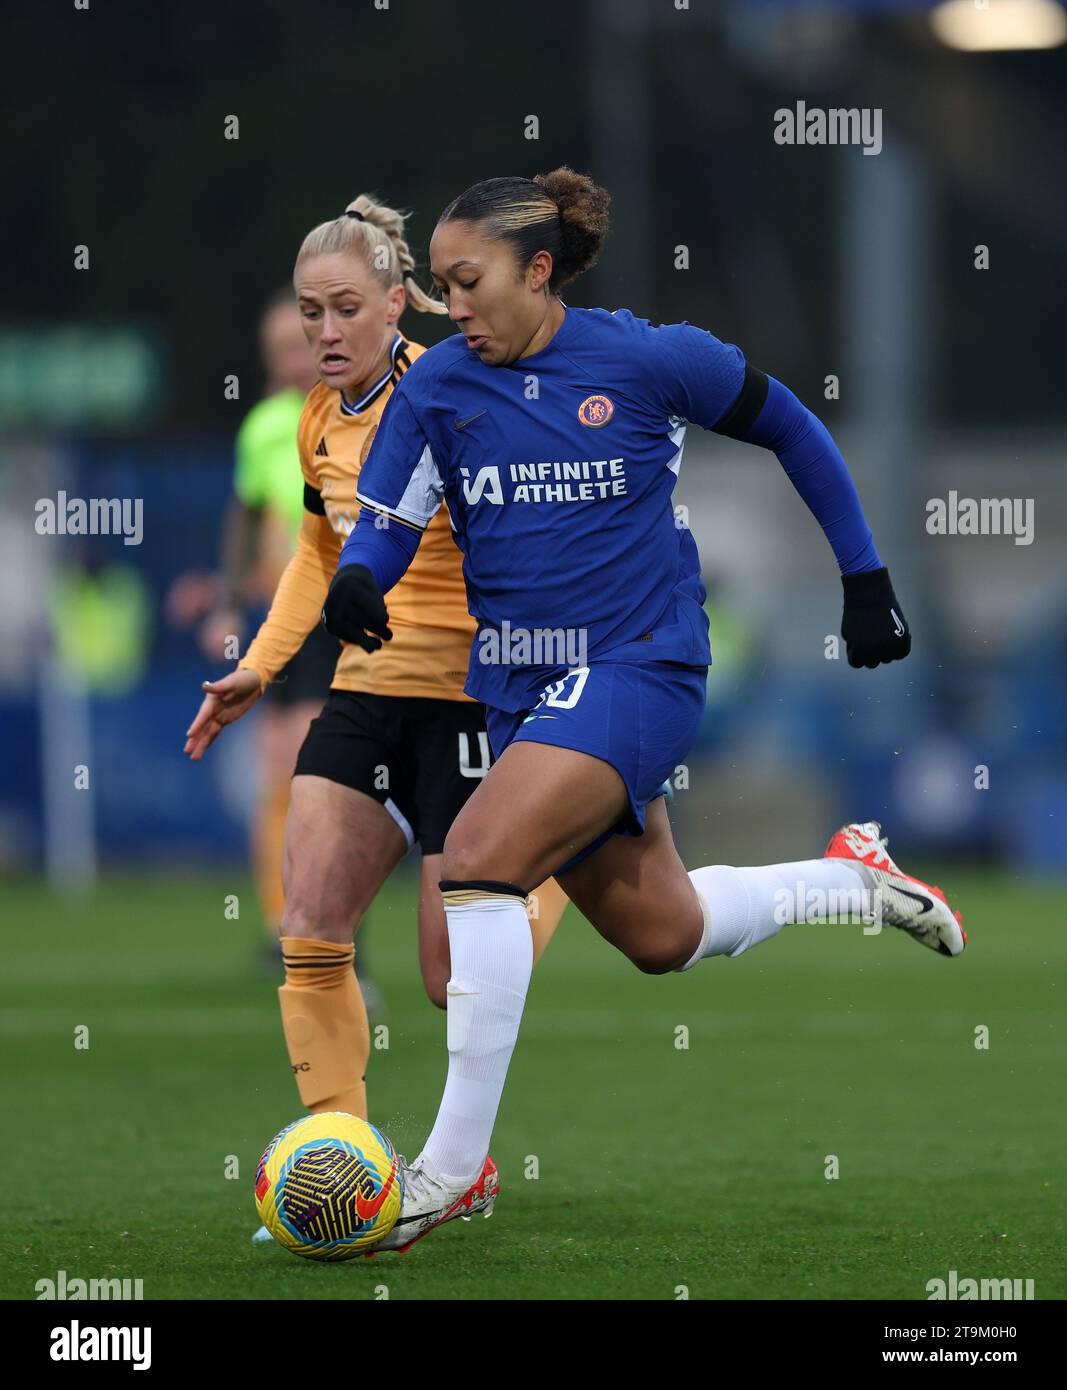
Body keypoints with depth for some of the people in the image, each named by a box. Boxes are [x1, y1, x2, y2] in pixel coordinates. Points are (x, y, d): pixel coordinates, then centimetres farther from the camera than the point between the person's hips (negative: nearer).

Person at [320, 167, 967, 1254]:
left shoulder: (652, 358, -9)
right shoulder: (436, 388, 0)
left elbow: (792, 431, 5)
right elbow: (384, 524, -1)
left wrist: (865, 579, 8)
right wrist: (355, 583, -26)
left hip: (638, 665, -6)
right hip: (522, 687, 6)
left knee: (476, 859, -25)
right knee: (660, 936, 14)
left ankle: (456, 1166, -22)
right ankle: (849, 875, 42)